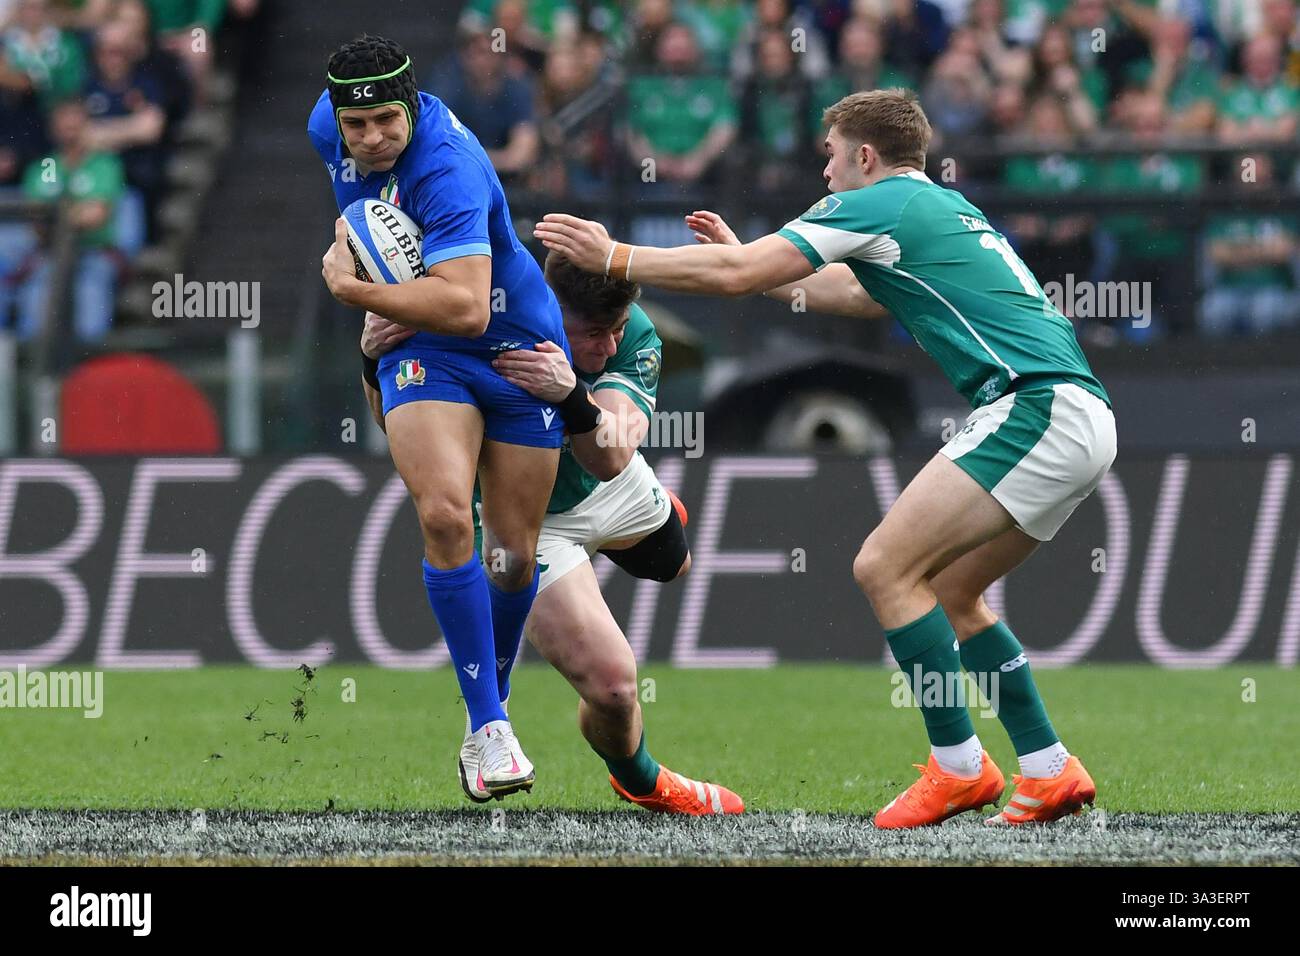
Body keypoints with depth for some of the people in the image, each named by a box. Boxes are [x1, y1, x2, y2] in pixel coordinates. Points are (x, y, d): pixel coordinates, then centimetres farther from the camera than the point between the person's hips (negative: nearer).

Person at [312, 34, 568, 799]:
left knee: (516, 554, 4)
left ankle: (490, 706, 32)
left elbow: (467, 308, -39)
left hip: (516, 347, -4)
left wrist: (352, 289, -32)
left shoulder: (445, 169, -30)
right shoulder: (330, 126, -8)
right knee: (445, 515, -22)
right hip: (421, 353, 4)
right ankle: (491, 730, -20)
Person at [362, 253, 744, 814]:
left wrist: (571, 395, -65)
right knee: (612, 687, -16)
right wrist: (375, 358, -48)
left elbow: (611, 459, -44)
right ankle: (640, 783, 20)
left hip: (608, 490, 4)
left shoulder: (636, 338, -30)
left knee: (672, 563, 36)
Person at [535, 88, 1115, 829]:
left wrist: (613, 258, 6)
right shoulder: (944, 210, 26)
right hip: (1082, 415, 10)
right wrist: (746, 254, 45)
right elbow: (856, 294, 44)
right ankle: (1050, 771, 12)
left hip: (1037, 408, -10)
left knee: (885, 567, -9)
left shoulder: (879, 205, -2)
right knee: (947, 592, 15)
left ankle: (960, 766, -8)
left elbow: (733, 275, -4)